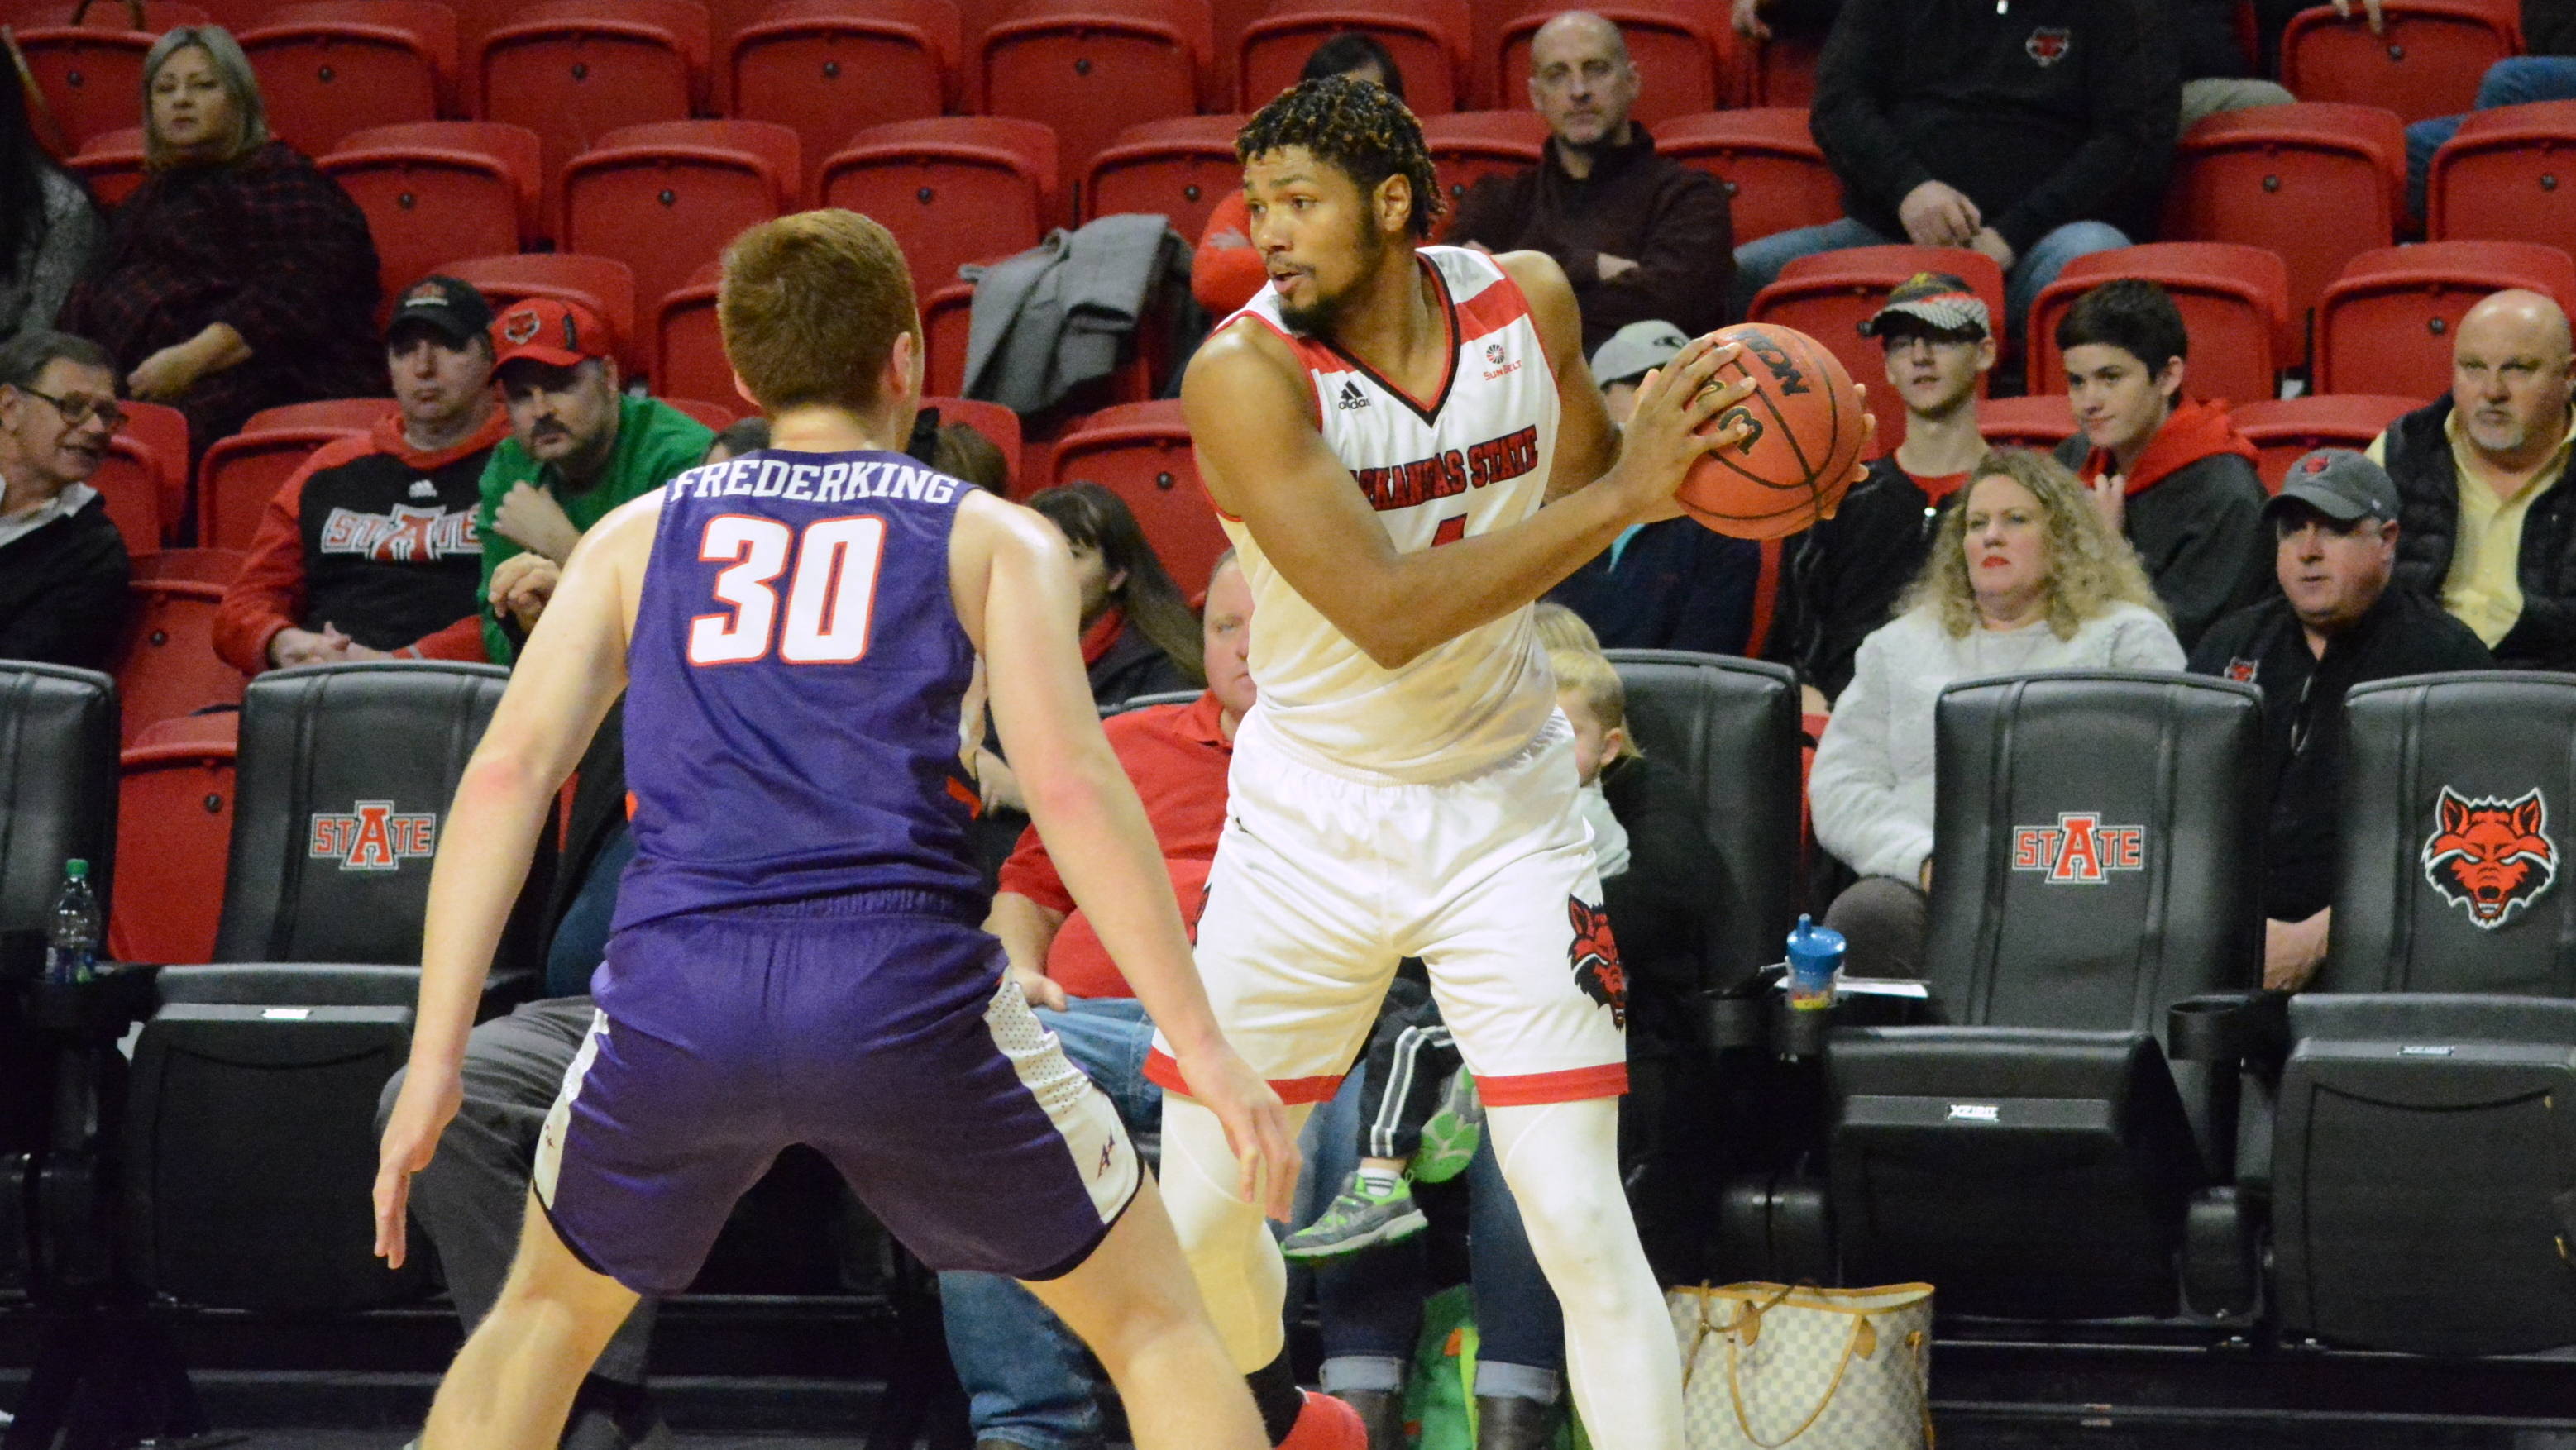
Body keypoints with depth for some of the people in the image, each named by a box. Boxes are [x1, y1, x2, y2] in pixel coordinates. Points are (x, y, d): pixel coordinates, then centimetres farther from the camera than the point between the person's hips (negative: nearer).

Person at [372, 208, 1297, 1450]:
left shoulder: (640, 535, 20)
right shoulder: (991, 539, 13)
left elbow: (507, 772, 8)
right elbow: (1069, 786, -2)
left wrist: (434, 1060, 6)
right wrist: (1203, 1047, -4)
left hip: (675, 992, 2)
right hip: (901, 992, -2)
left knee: (549, 1313, 29)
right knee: (1154, 1323, 15)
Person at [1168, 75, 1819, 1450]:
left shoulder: (1527, 302, -7)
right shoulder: (1244, 372, -21)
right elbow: (1388, 615, -30)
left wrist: (1674, 441, -9)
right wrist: (1625, 495, -32)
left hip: (1501, 814, 1)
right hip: (1309, 820, -1)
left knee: (1580, 1222, -10)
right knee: (1198, 1213, 7)